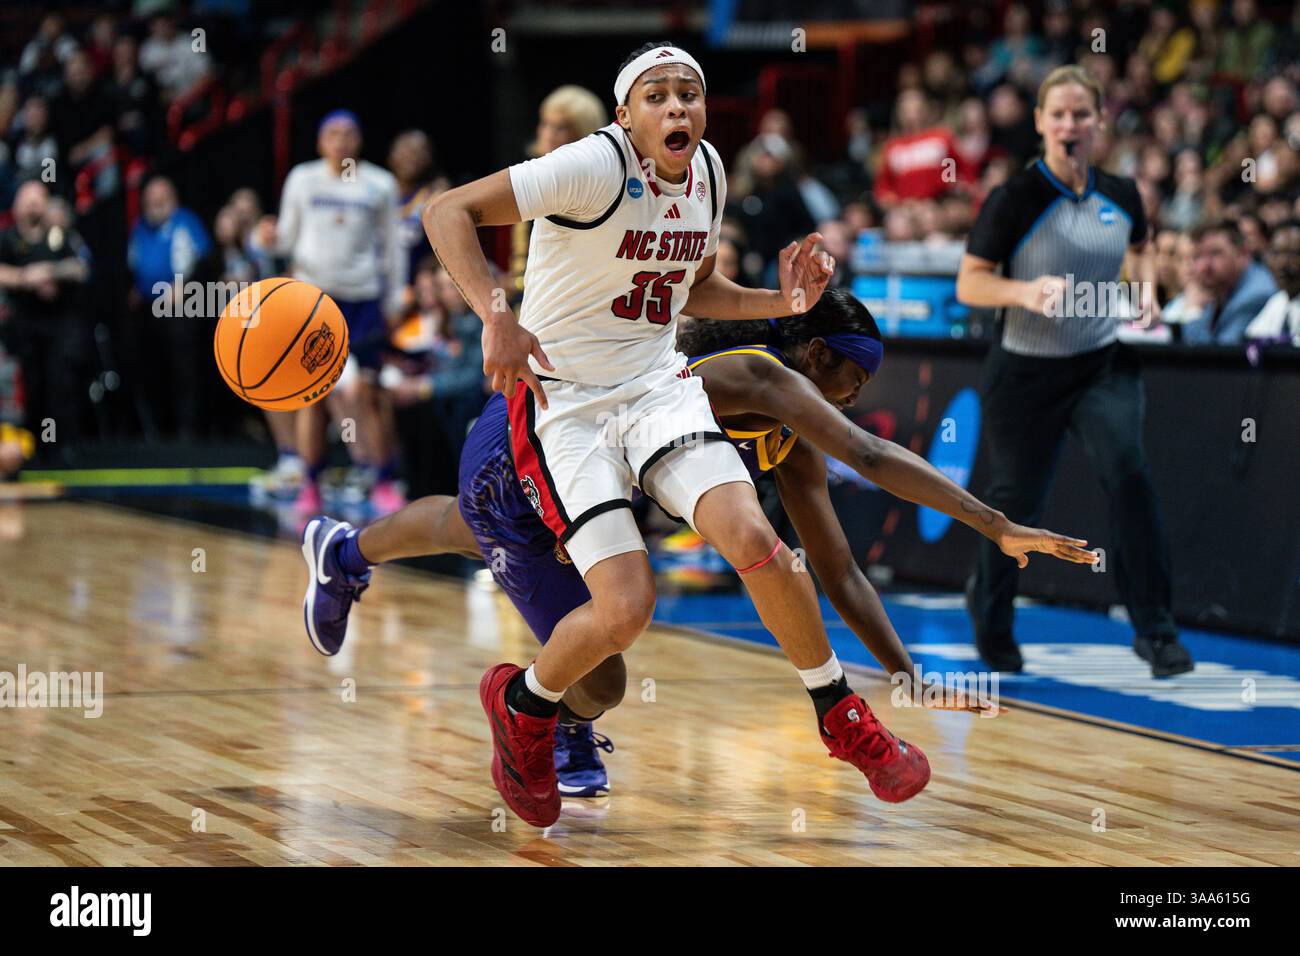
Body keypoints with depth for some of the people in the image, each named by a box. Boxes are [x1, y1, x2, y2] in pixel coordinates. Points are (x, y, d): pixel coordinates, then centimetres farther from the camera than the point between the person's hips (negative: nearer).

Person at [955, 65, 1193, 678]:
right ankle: (989, 608, 38)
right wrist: (1026, 292, -30)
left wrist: (1146, 287, 2)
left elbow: (1140, 247, 22)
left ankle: (1153, 628, -15)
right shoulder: (1014, 200, -13)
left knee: (1127, 472, -21)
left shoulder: (1120, 195, 1)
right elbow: (969, 283, -12)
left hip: (1105, 364, 2)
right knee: (1017, 500, 7)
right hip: (1026, 372, -2)